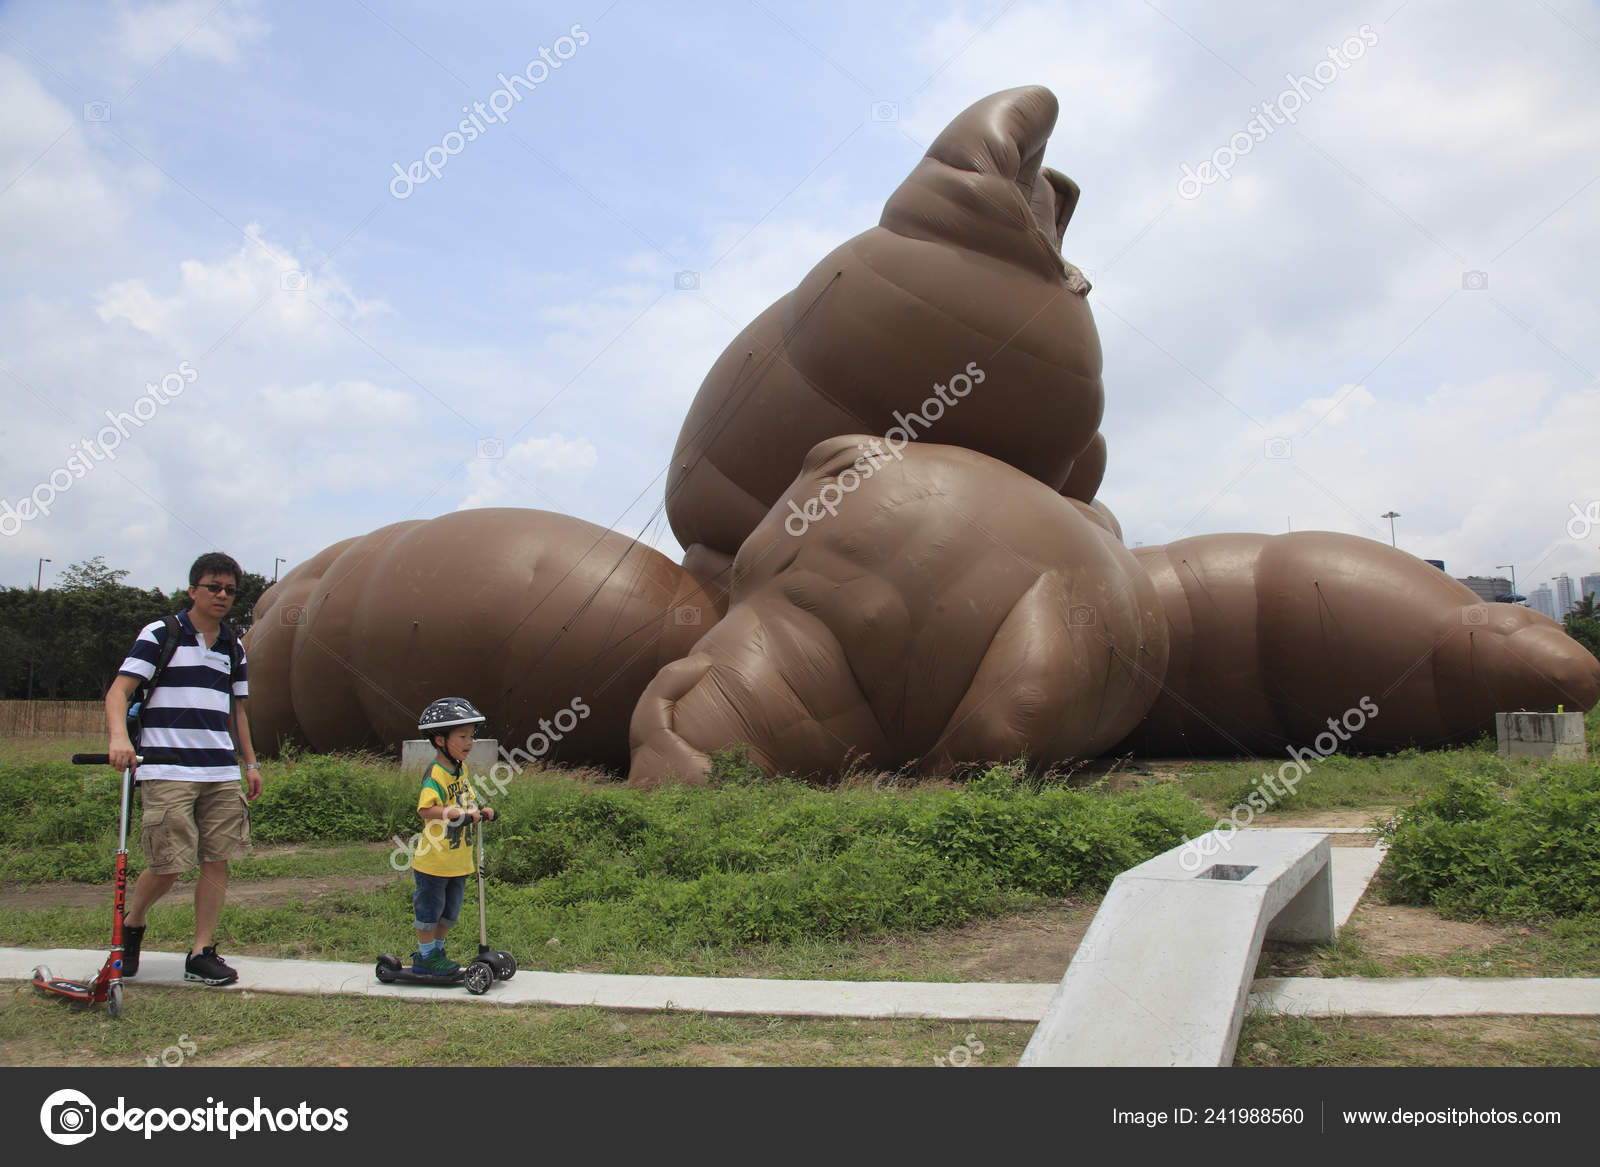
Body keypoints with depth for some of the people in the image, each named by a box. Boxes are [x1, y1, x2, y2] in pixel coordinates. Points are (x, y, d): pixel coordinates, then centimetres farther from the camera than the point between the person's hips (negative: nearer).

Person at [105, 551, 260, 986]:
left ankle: (201, 954, 11)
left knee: (217, 860, 2)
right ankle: (131, 925, 23)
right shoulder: (160, 635, 0)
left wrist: (250, 763, 20)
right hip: (167, 771, -5)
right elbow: (118, 691, -8)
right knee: (169, 865, -7)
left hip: (222, 773, 5)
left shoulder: (233, 647, 16)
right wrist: (119, 737, -26)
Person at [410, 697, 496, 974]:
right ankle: (425, 957, 22)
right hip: (434, 860, -8)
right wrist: (459, 813, -38)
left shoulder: (461, 768, 8)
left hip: (459, 860, 9)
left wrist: (481, 811, 2)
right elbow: (426, 809, -32)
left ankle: (435, 950, 35)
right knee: (430, 908, 7)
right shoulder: (435, 774, -20)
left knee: (450, 910, 19)